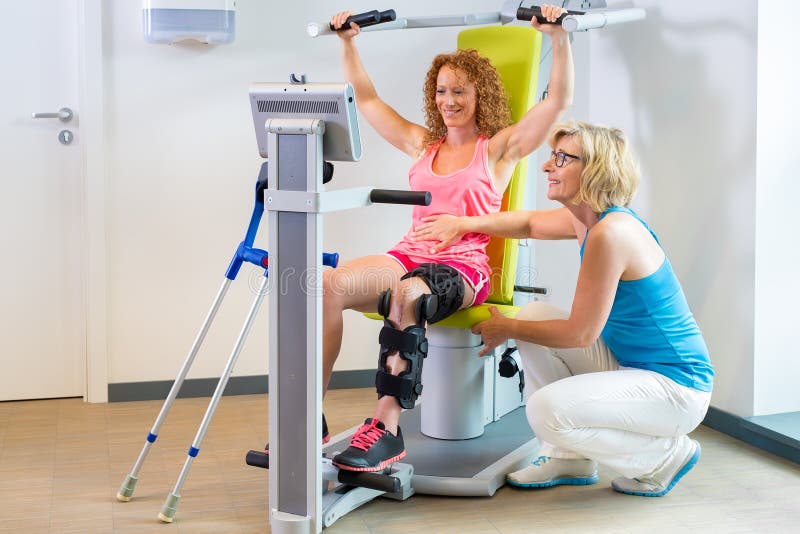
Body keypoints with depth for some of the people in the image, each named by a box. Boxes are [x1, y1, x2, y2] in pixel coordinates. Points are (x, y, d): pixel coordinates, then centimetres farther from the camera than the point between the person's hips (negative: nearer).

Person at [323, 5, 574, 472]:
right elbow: (367, 100, 29)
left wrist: (559, 37, -10)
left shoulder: (499, 148, 9)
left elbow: (559, 100, 0)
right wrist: (348, 43, 26)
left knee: (407, 295, -41)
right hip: (410, 254, 5)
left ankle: (388, 428, -40)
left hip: (463, 266, -5)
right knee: (330, 284, -26)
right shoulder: (422, 144, 23)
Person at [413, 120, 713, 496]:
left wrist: (508, 329, -6)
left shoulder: (611, 233, -24)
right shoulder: (586, 219, 4)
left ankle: (664, 455, -1)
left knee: (547, 411, -25)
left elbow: (581, 333, -20)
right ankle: (569, 459, 12)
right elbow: (529, 223, 24)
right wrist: (464, 223, 11)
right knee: (535, 314, 6)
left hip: (675, 386, -10)